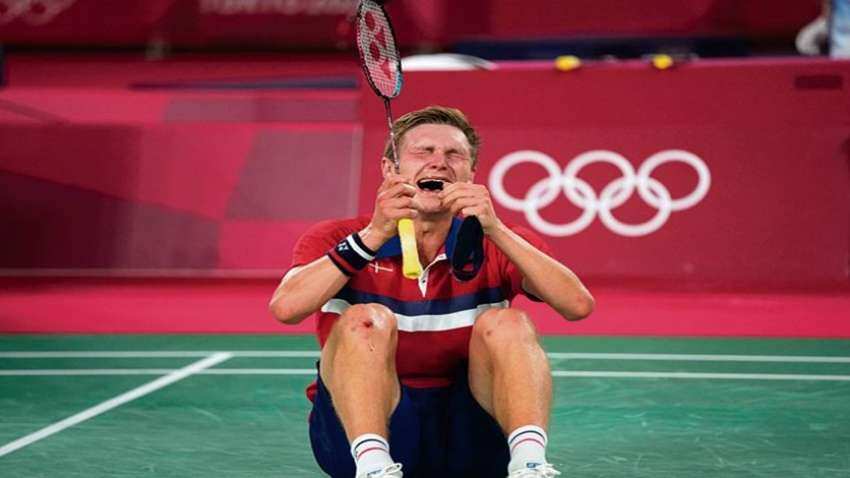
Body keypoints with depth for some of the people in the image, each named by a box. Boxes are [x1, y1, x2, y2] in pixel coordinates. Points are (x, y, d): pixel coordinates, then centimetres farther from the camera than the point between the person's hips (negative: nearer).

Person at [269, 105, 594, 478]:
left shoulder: (499, 243, 5)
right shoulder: (335, 239, 1)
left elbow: (578, 304, -14)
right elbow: (285, 308, -21)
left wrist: (494, 229, -23)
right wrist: (374, 236, -26)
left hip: (465, 441, 2)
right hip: (356, 430, -1)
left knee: (507, 323, -20)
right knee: (366, 319, -25)